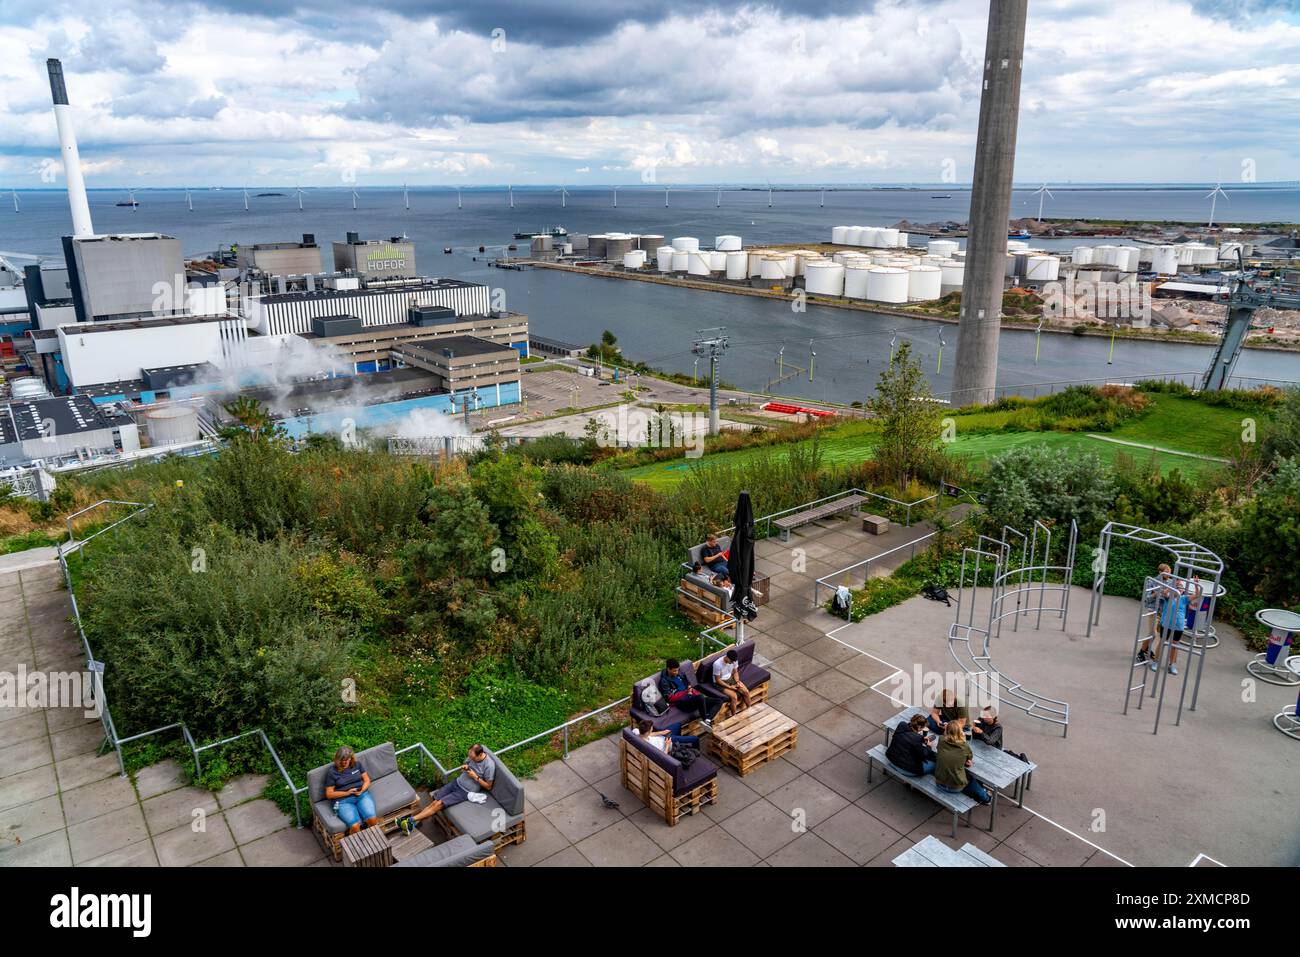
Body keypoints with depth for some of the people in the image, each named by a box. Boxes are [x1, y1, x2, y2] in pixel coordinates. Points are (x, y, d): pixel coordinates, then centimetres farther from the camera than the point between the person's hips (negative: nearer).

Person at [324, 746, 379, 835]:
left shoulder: (357, 764, 9)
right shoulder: (332, 772, 0)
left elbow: (367, 780, 14)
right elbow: (329, 794, 1)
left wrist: (362, 790, -7)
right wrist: (347, 793, -11)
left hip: (362, 795, 2)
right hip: (343, 801, -2)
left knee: (372, 819, -27)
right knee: (355, 826, -30)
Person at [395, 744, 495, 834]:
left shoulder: (489, 765, -23)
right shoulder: (472, 755, -5)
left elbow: (488, 787, -14)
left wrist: (475, 777, -24)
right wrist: (464, 767, -8)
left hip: (466, 791, -7)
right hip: (457, 782, 7)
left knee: (439, 804, -15)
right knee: (434, 801, -9)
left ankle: (411, 820, -15)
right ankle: (415, 822, -12)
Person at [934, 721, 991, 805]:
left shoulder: (941, 741, -13)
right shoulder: (964, 747, -20)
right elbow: (970, 759, 1)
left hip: (939, 783, 3)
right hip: (955, 788, -3)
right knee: (971, 778, 31)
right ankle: (985, 798, 52)